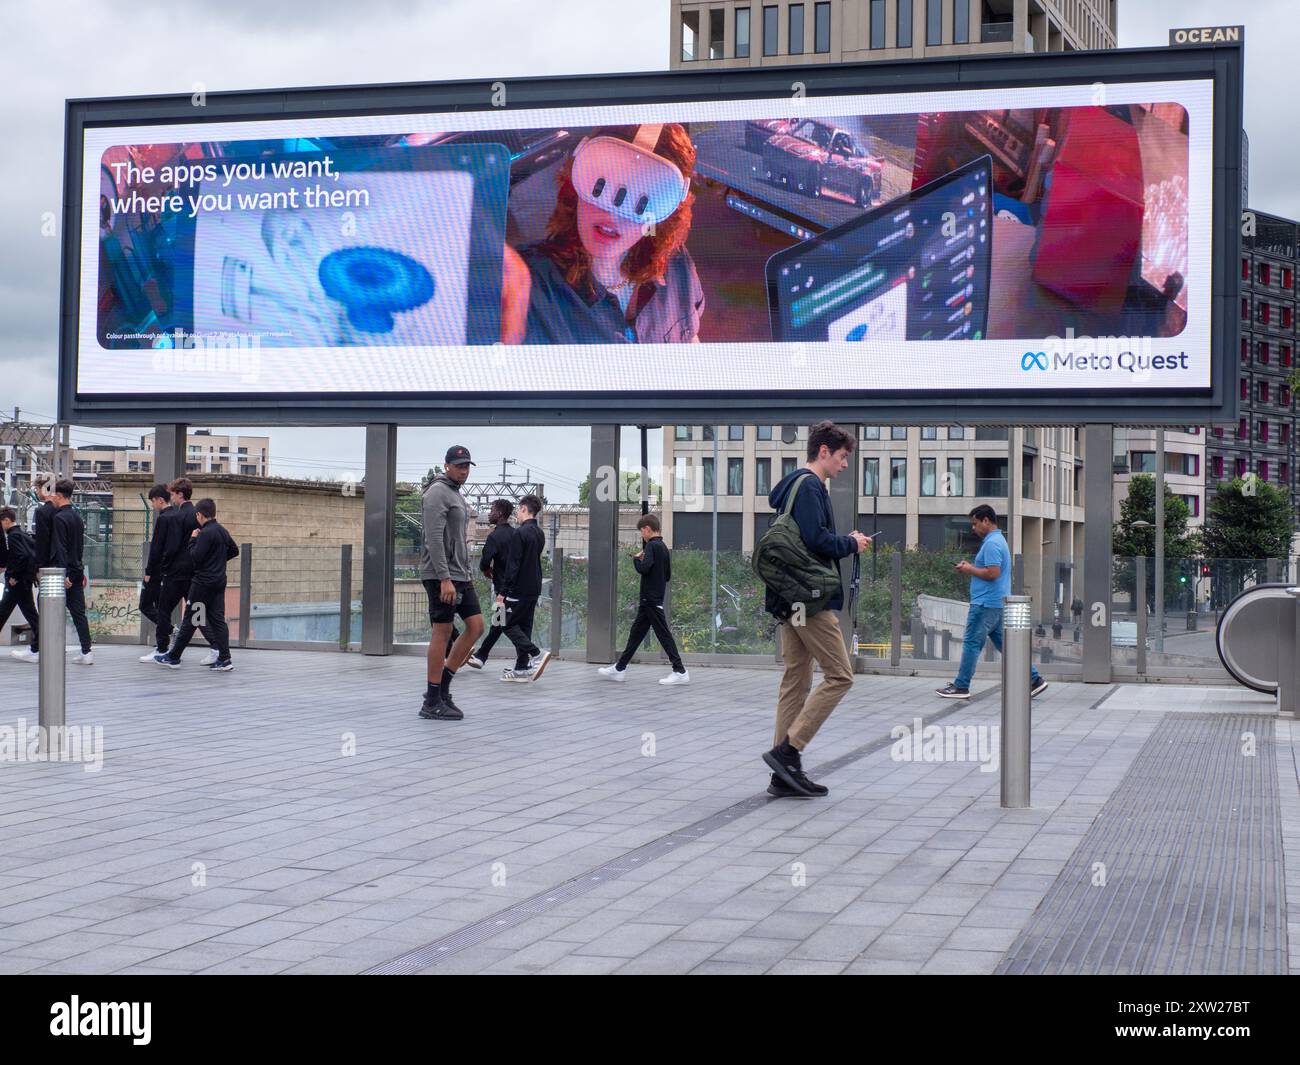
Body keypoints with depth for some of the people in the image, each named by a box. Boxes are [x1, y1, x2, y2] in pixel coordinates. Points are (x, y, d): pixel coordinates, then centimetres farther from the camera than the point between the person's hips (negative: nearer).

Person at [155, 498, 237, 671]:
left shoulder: (205, 533, -16)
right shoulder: (222, 531, 10)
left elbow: (195, 558, -18)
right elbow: (234, 551, 22)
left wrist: (192, 540, -6)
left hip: (203, 583, -8)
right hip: (219, 582, 8)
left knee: (190, 620, -1)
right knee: (218, 619, 6)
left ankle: (173, 657, 7)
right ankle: (224, 659, 0)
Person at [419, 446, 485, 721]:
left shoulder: (456, 494, 18)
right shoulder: (438, 492, -12)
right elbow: (434, 538, -20)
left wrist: (467, 573, 19)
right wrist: (445, 579, -25)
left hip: (460, 575, 9)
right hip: (441, 575, -9)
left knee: (476, 626, 5)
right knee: (442, 632, -6)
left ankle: (442, 685, 11)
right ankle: (433, 702, 0)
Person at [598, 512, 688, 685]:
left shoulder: (651, 546, -13)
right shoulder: (664, 547, 14)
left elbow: (644, 568, -25)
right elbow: (668, 575, 18)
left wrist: (636, 558, -6)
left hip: (651, 600, -9)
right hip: (653, 599, 9)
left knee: (663, 634, -7)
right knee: (636, 633, 13)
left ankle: (680, 672, -7)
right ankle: (619, 668, 20)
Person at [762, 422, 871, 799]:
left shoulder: (795, 485, 20)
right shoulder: (809, 486, -11)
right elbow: (817, 539, -21)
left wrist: (843, 541, 11)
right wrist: (852, 543, -5)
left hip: (791, 599, 10)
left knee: (796, 682, 9)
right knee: (839, 675, -6)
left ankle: (785, 775, 10)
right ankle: (788, 751, -9)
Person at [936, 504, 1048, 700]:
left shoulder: (992, 543, -16)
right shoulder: (998, 540, 18)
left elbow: (992, 573, -24)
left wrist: (970, 570, -11)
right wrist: (970, 568, 12)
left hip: (986, 604, -10)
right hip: (998, 603, 10)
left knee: (972, 644, -4)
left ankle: (961, 687, 1)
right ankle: (1033, 679, 11)